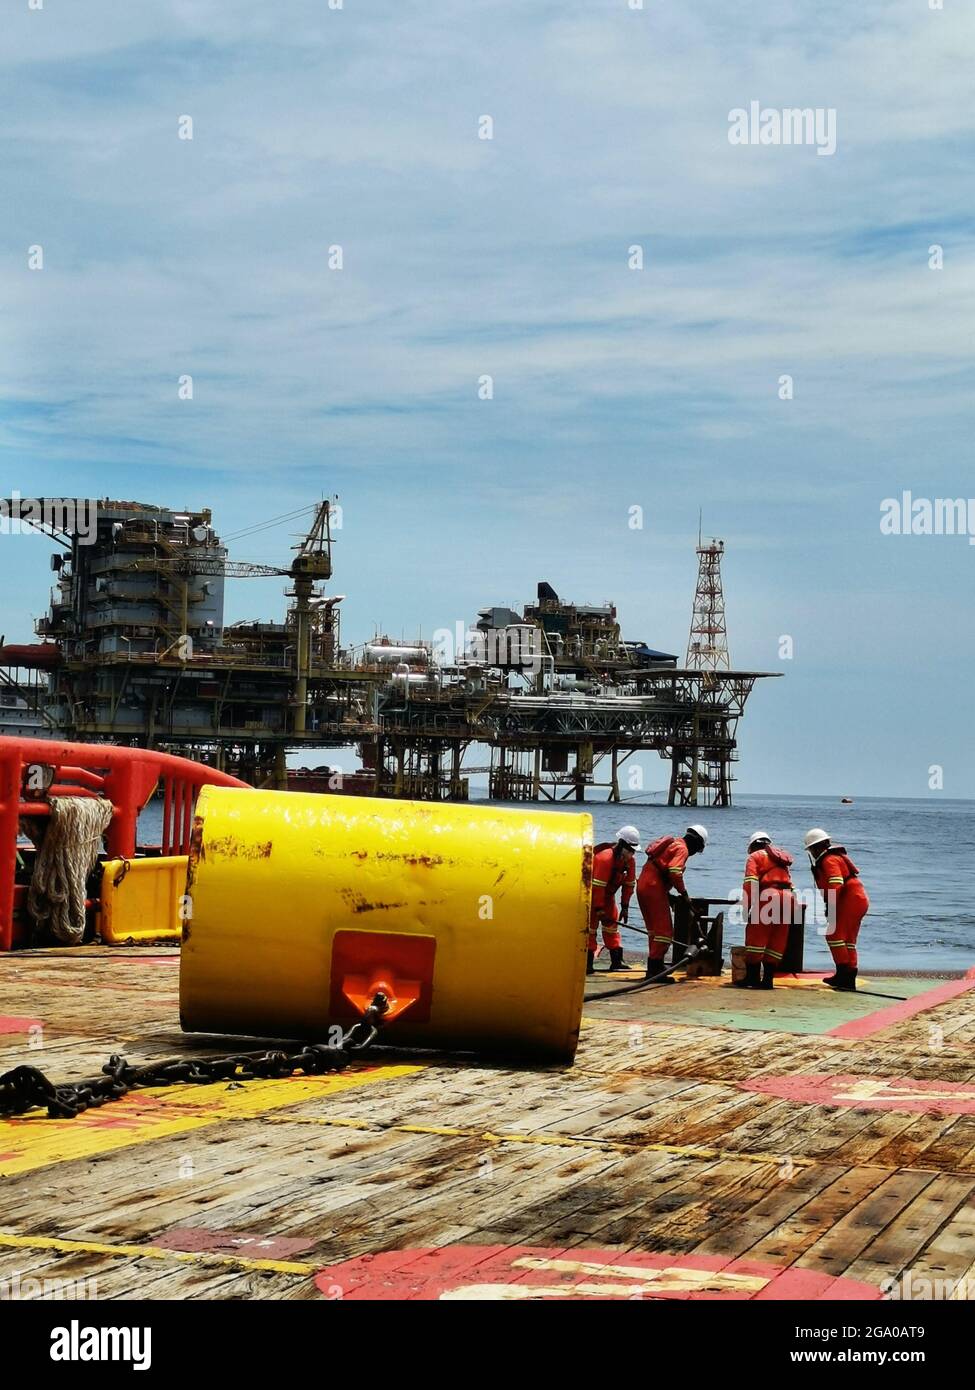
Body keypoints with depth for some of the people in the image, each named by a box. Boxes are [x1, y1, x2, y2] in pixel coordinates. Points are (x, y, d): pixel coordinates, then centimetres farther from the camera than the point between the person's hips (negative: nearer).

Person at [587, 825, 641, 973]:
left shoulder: (629, 861, -6)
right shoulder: (605, 857, -30)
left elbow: (629, 884, 2)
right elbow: (598, 885, -29)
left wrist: (625, 907, 0)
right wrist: (599, 908, -27)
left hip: (607, 894, 8)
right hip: (591, 893, -8)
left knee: (612, 923, 4)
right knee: (590, 924, -11)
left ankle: (617, 960, 6)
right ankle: (588, 963, -11)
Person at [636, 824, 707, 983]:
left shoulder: (672, 843, 22)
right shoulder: (682, 849, -8)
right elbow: (674, 872, -22)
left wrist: (667, 893, 24)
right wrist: (684, 893, -11)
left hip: (643, 885, 10)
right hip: (654, 888, -10)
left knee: (654, 929, 18)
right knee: (664, 930, -7)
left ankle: (653, 969, 22)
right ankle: (655, 968, -12)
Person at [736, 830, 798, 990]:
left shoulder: (755, 857, 10)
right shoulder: (779, 858, 30)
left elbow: (750, 883, -4)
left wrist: (745, 906, -5)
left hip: (769, 896, -6)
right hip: (789, 898, 6)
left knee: (756, 939, -1)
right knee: (777, 942, 9)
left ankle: (752, 978, -3)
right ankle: (768, 979, 8)